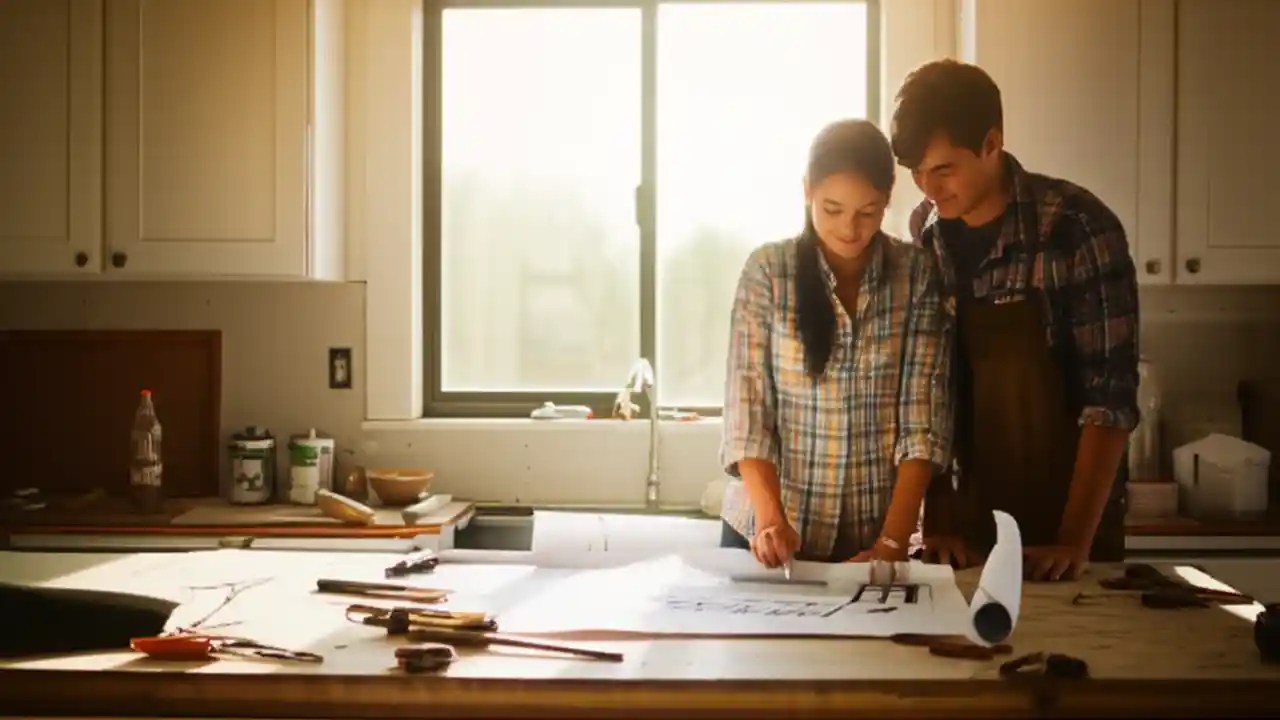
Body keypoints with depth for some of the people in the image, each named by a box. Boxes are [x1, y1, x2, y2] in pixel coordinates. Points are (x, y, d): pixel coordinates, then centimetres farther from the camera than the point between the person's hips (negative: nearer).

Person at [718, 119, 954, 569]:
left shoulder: (917, 275, -5)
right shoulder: (767, 270, -7)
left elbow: (923, 419, -9)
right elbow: (747, 412, -9)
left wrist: (893, 541, -18)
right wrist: (772, 518, -22)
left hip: (871, 538, 0)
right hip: (766, 533, 0)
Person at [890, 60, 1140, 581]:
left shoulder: (1078, 227, -14)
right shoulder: (921, 235, -1)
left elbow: (1110, 394, -15)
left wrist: (1076, 539, -20)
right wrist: (937, 520, -4)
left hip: (1062, 525, -3)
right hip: (963, 529, 4)